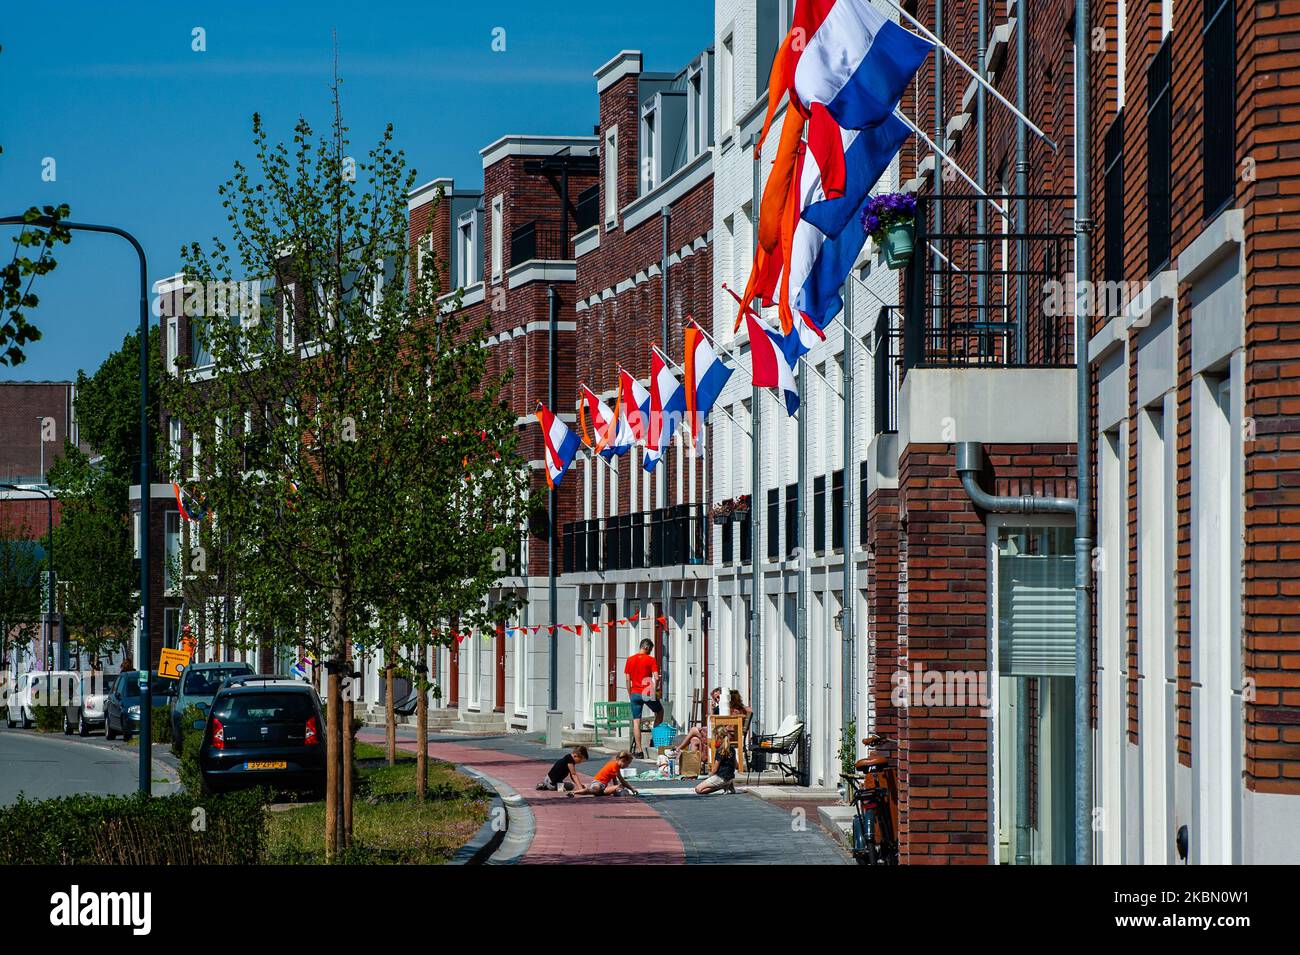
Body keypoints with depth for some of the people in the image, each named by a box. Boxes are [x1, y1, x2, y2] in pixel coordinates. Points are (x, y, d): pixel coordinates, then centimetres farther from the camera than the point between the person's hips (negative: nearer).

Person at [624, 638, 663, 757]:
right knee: (659, 711, 25)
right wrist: (655, 690, 2)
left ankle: (638, 749, -2)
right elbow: (656, 678, -13)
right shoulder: (651, 660, -5)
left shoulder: (630, 660, 5)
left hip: (635, 693, 3)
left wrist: (630, 694, 13)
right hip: (648, 693, -3)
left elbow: (627, 679, 6)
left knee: (636, 721, 3)